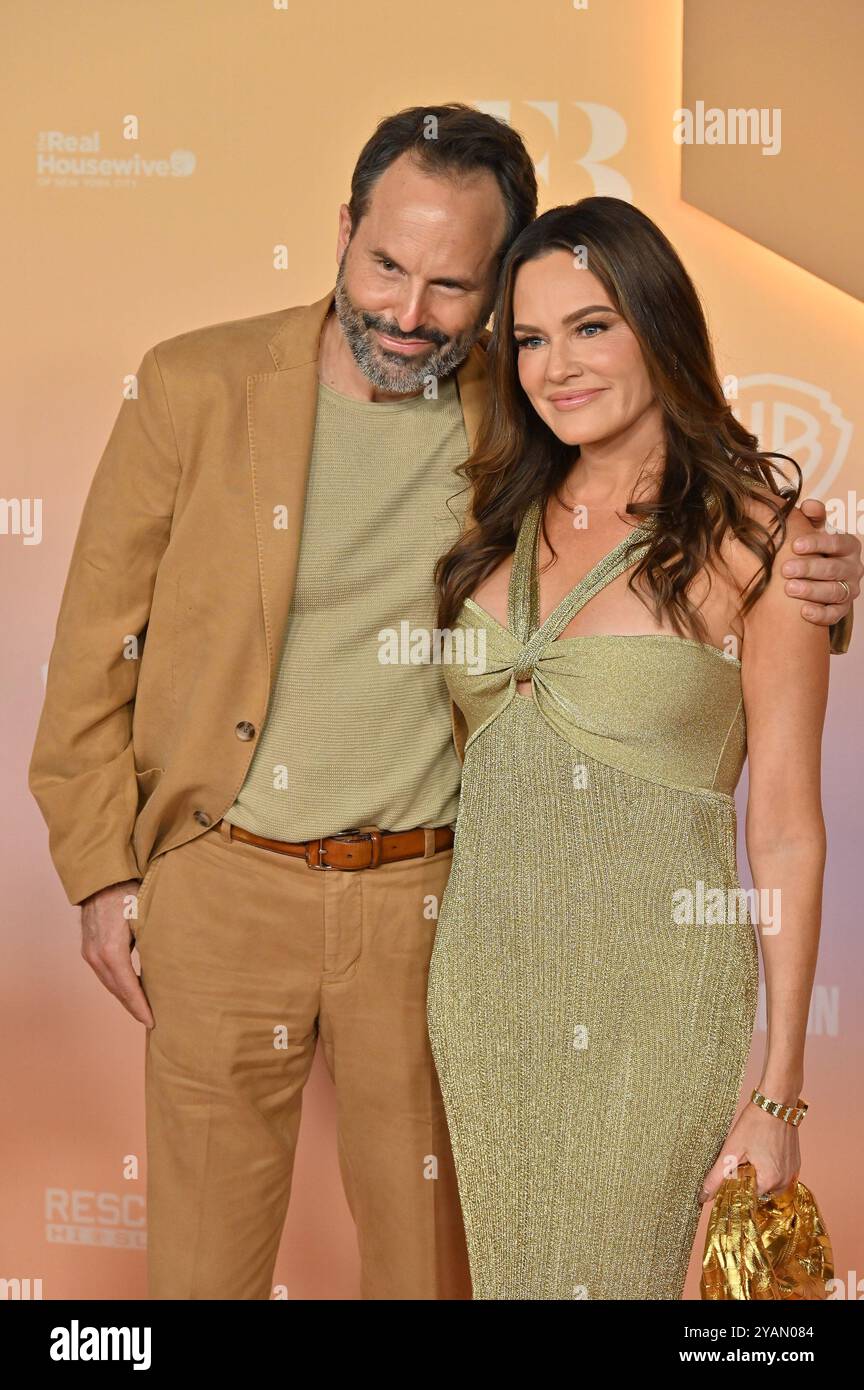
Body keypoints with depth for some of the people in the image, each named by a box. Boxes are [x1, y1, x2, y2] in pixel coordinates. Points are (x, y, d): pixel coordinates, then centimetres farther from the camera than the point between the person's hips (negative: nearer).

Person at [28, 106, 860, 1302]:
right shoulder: (194, 386, -5)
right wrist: (100, 870, 0)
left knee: (426, 1227, 16)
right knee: (208, 1235, 14)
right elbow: (96, 643, 1)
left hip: (432, 891, 1)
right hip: (224, 884, 0)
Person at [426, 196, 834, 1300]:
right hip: (483, 970, 5)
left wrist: (778, 1089, -9)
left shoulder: (752, 535, -8)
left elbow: (785, 831, -8)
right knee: (504, 1270, 17)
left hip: (653, 997, -5)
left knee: (604, 1276, 7)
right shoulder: (500, 517, 7)